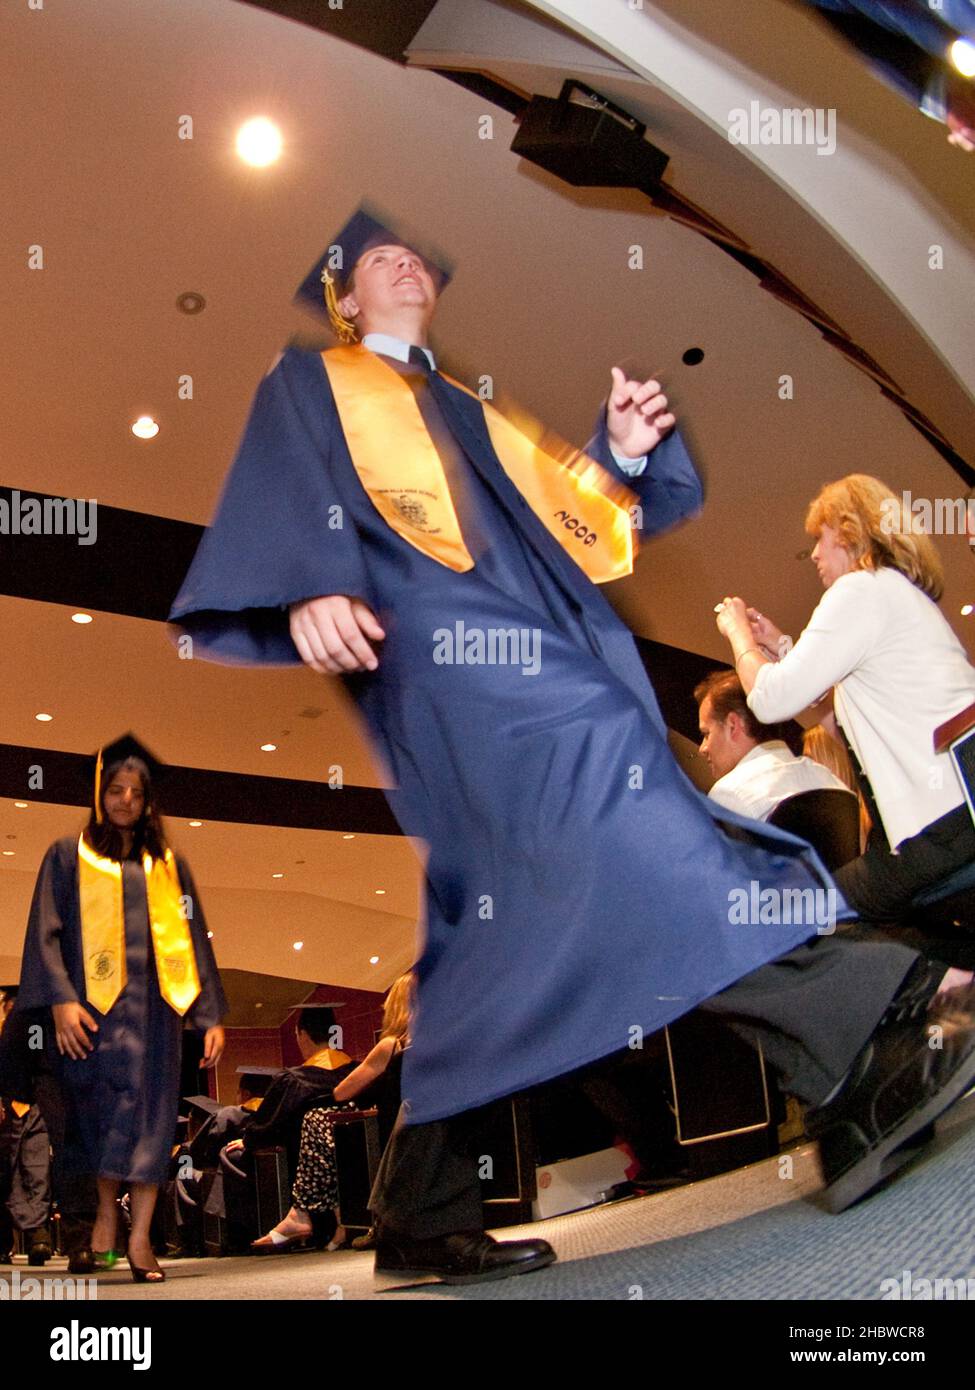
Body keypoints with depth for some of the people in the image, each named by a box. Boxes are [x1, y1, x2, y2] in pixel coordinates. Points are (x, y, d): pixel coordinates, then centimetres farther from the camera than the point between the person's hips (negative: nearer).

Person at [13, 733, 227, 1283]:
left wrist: (212, 1015, 4)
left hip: (154, 1008, 2)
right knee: (104, 1113, -3)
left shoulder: (170, 865, 15)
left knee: (151, 1118, -4)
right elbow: (47, 932, 0)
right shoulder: (68, 856, 9)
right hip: (95, 1008, -2)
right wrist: (60, 998, -15)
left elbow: (196, 941, 12)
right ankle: (107, 1211, 20)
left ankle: (140, 1237, 0)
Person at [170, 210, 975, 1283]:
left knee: (495, 930, -1)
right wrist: (308, 595, -20)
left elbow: (566, 516, 26)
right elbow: (277, 516, 2)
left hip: (531, 654, 7)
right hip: (450, 655, -7)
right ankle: (856, 1055, -40)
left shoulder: (467, 412, 36)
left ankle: (420, 1218, 5)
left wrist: (623, 454, 6)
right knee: (635, 834, -28)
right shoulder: (309, 388, 20)